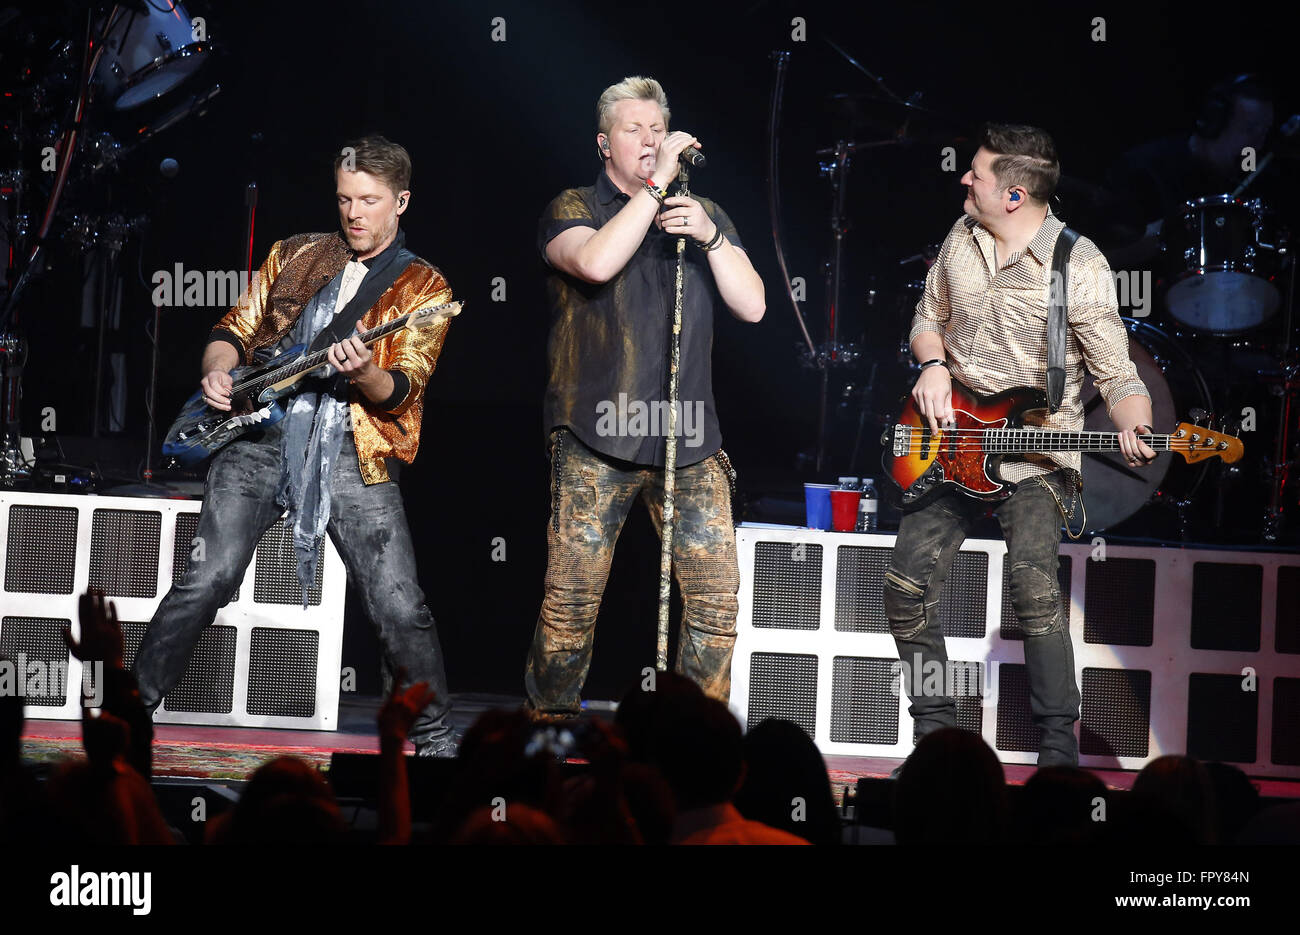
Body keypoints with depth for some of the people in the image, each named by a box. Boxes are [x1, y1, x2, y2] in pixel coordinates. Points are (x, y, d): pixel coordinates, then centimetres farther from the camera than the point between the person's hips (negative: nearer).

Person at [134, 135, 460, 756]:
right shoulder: (295, 256, 16)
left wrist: (364, 372, -27)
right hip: (261, 435, 2)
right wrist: (218, 371, -3)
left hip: (354, 453, -2)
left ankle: (435, 738, 8)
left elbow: (400, 393, -5)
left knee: (399, 607, -10)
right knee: (206, 581, -12)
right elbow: (234, 329, 19)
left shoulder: (423, 289, 6)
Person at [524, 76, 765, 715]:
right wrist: (657, 185, -13)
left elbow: (752, 306, 8)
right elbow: (597, 262, -18)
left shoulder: (704, 216, 18)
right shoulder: (574, 209, 6)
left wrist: (710, 237, -6)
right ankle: (549, 725, 7)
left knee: (716, 599, -4)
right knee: (573, 601, -8)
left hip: (688, 438, 4)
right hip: (597, 440, -4)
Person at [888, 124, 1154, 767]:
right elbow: (929, 317, 20)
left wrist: (1133, 430, -32)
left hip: (1038, 456, -6)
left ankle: (1059, 751, -18)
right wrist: (933, 364, -2)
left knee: (1034, 586, -25)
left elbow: (1117, 375, -12)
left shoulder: (1079, 267, -14)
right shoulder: (963, 238, 4)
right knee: (906, 584, -5)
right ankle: (935, 732, 12)